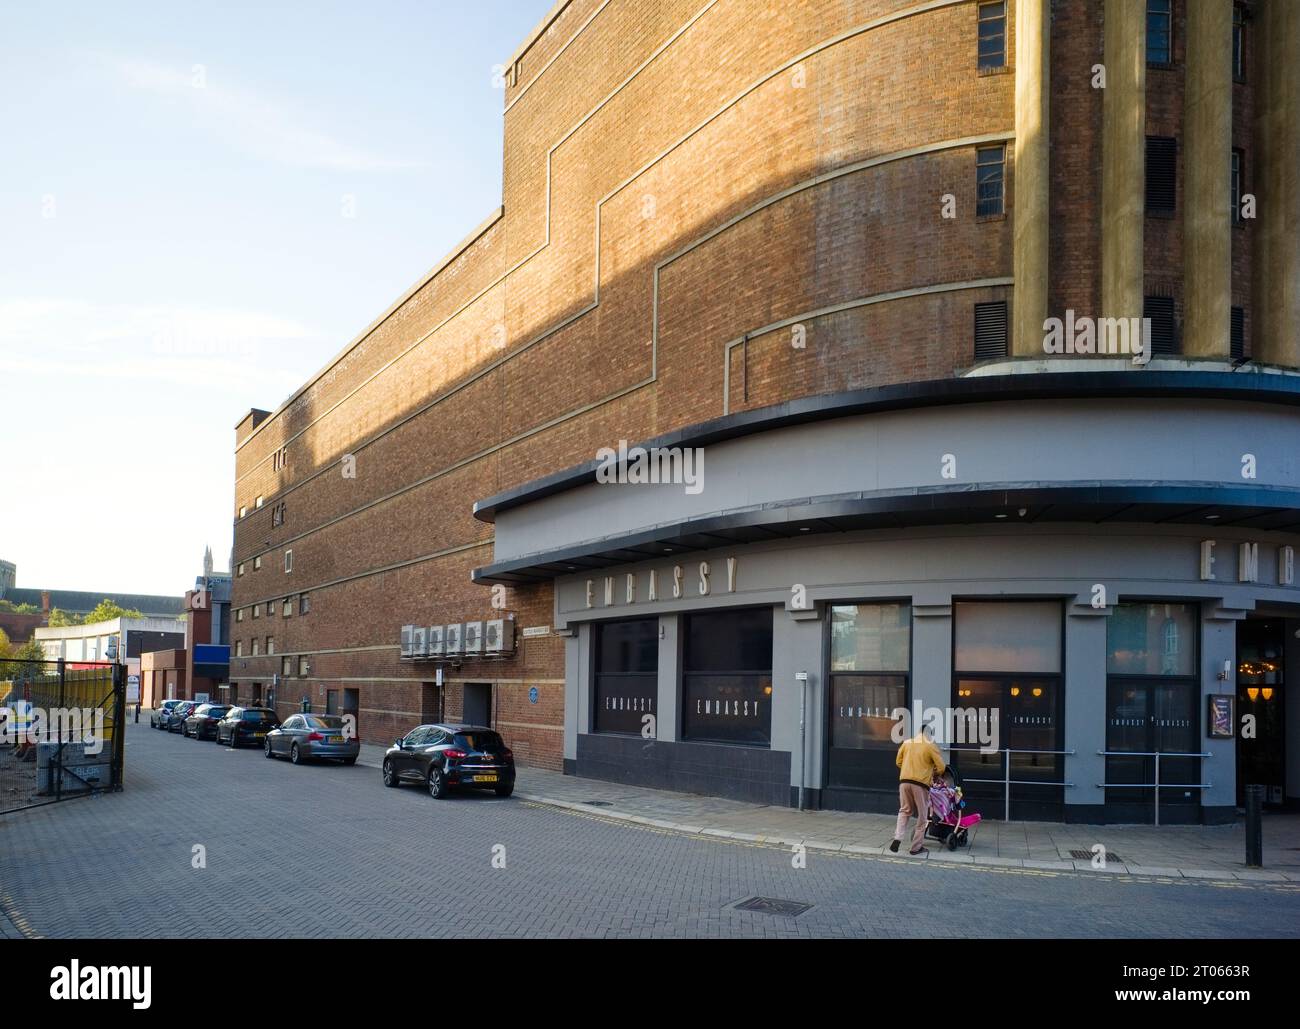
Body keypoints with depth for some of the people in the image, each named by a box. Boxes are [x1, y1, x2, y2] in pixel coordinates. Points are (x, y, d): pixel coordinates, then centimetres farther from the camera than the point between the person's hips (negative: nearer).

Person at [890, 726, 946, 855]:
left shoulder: (906, 743, 8)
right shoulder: (931, 747, -3)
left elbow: (898, 762, 14)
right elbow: (941, 767, -3)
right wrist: (933, 773, 17)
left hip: (904, 781, 4)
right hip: (921, 783, -4)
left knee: (904, 811, 17)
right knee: (922, 816, 8)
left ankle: (897, 838, -1)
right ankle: (916, 847, 10)